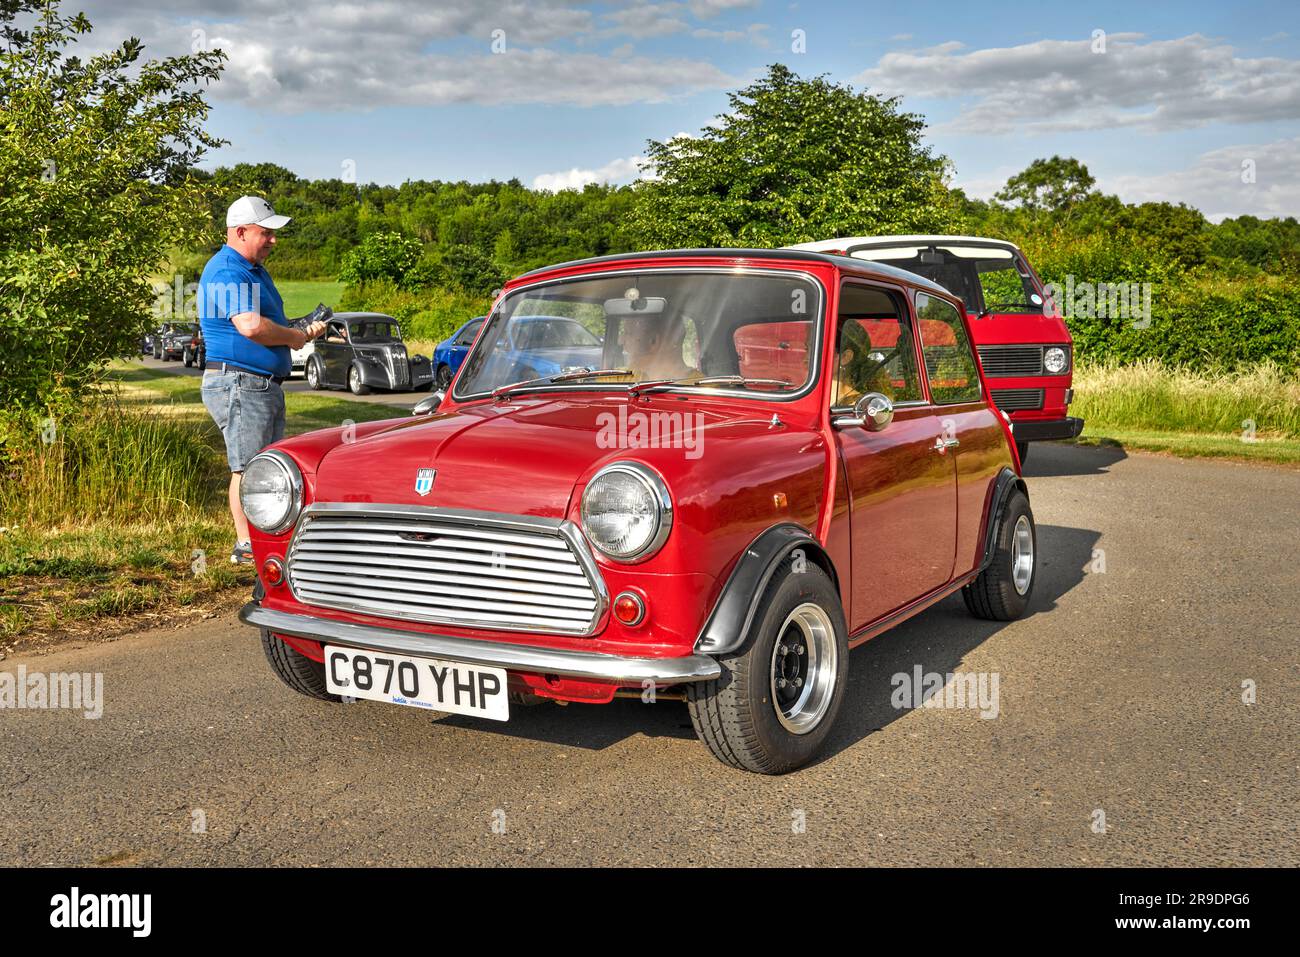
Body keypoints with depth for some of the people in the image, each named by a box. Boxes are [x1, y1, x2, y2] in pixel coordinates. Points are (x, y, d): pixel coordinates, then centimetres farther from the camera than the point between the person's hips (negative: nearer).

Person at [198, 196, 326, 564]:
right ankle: (247, 545, -2)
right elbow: (251, 326, -29)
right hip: (239, 384, -11)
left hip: (266, 384, 11)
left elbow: (271, 325, 27)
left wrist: (304, 331, 7)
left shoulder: (255, 271, 19)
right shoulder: (226, 271, -15)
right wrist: (295, 336, -13)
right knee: (249, 468, -8)